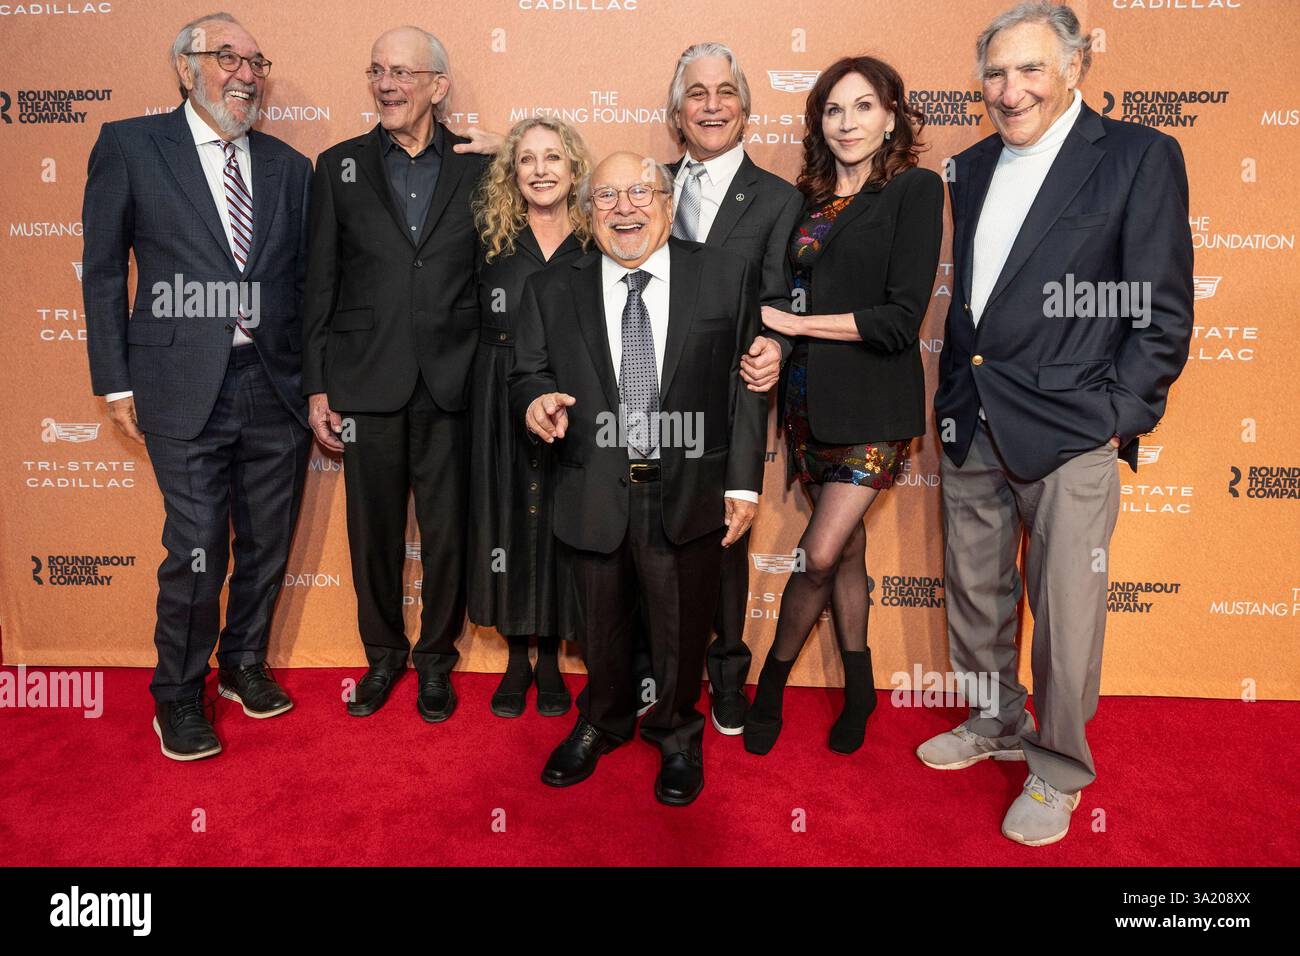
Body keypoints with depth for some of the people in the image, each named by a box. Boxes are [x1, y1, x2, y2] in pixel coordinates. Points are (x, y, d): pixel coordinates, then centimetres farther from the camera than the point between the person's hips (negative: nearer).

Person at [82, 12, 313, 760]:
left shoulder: (290, 167, 11)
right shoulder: (130, 146, 2)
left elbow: (306, 282, 11)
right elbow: (103, 271, 3)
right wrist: (116, 383, -1)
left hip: (276, 389, 4)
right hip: (186, 388, -3)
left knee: (267, 545, 12)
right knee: (197, 553, -2)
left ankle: (245, 665, 34)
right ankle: (179, 696, 20)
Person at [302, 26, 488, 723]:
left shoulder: (479, 168, 4)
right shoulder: (339, 167, 7)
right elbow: (320, 284, 6)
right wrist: (317, 388, 1)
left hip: (451, 385, -1)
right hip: (366, 384, 1)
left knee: (447, 532, 8)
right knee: (373, 530, 11)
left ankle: (436, 657, 28)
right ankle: (383, 653, 32)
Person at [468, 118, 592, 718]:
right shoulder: (491, 235, 2)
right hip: (503, 404, 1)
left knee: (561, 522, 7)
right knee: (507, 517, 8)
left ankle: (550, 658, 24)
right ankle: (517, 658, 24)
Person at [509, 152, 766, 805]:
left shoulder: (726, 277, 0)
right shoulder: (551, 291, 4)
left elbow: (745, 383, 0)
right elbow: (527, 374, 7)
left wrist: (743, 482, -4)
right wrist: (535, 401, -18)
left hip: (689, 496, -1)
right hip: (592, 497, 2)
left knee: (682, 629, 15)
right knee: (600, 628, 19)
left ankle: (677, 734, 42)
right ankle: (602, 723, 47)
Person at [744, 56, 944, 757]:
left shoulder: (914, 190, -5)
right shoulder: (809, 200, 12)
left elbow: (902, 317, -13)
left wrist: (794, 323, -11)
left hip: (871, 406, -5)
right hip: (809, 400, 5)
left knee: (820, 553, -8)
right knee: (846, 549, 12)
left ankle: (772, 680, 15)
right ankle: (858, 688, 27)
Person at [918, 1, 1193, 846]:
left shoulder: (1140, 157, -4)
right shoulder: (975, 166, 14)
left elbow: (1163, 314, -6)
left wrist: (1117, 422, -11)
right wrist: (953, 395, 10)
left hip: (1071, 430, -5)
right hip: (971, 426, 6)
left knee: (1066, 614, 3)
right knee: (975, 594, 16)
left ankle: (1059, 770, 24)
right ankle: (997, 725, 39)